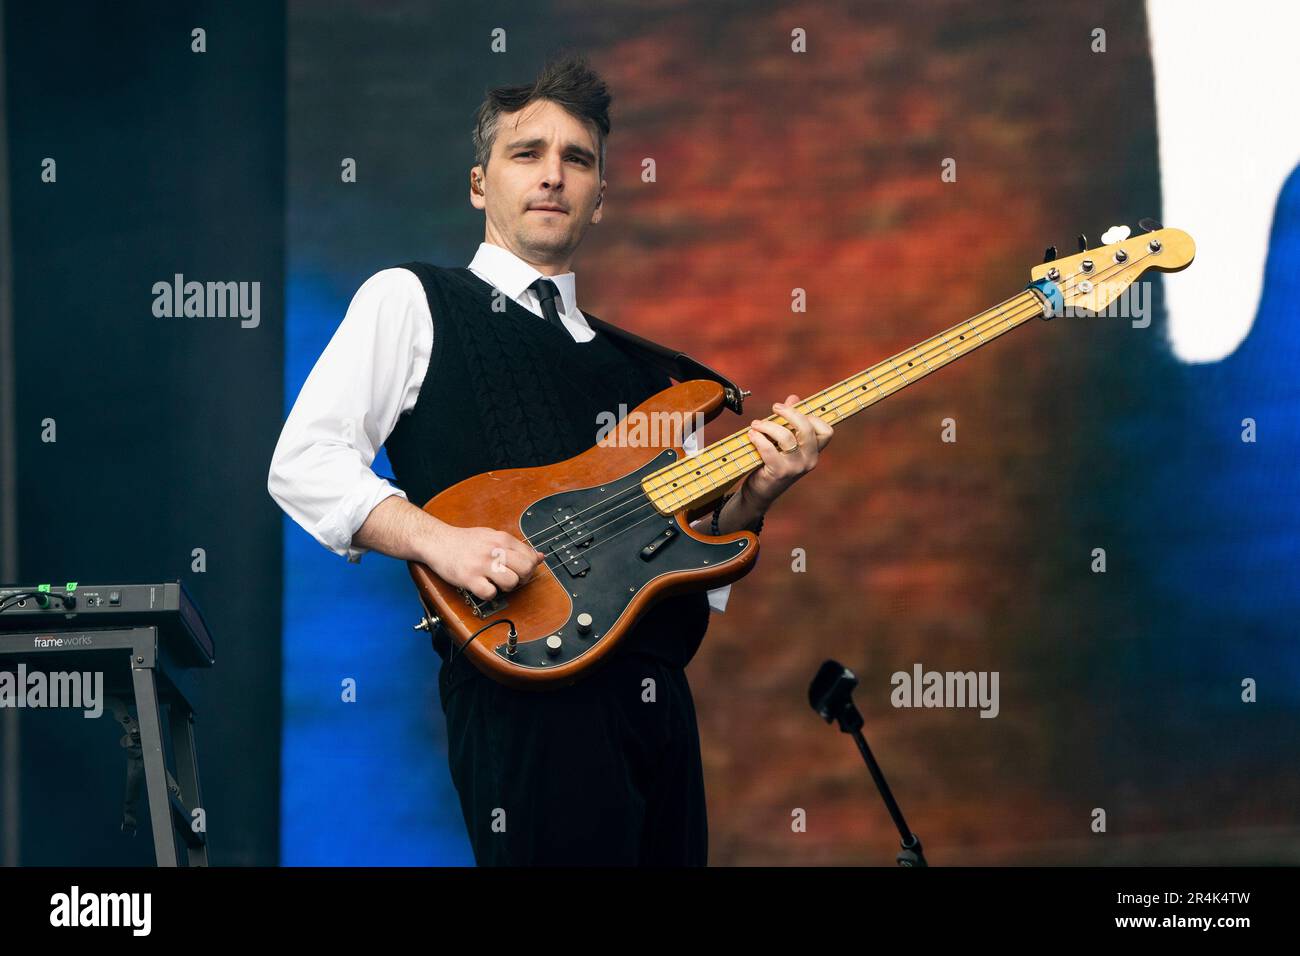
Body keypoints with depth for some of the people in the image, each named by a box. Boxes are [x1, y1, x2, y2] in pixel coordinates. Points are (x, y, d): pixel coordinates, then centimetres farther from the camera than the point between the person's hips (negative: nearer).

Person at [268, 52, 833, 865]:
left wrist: (750, 500, 1)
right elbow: (303, 462, -3)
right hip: (530, 695, -6)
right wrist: (437, 540, -17)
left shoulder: (638, 369, 23)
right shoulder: (414, 301, 8)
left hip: (659, 693, 6)